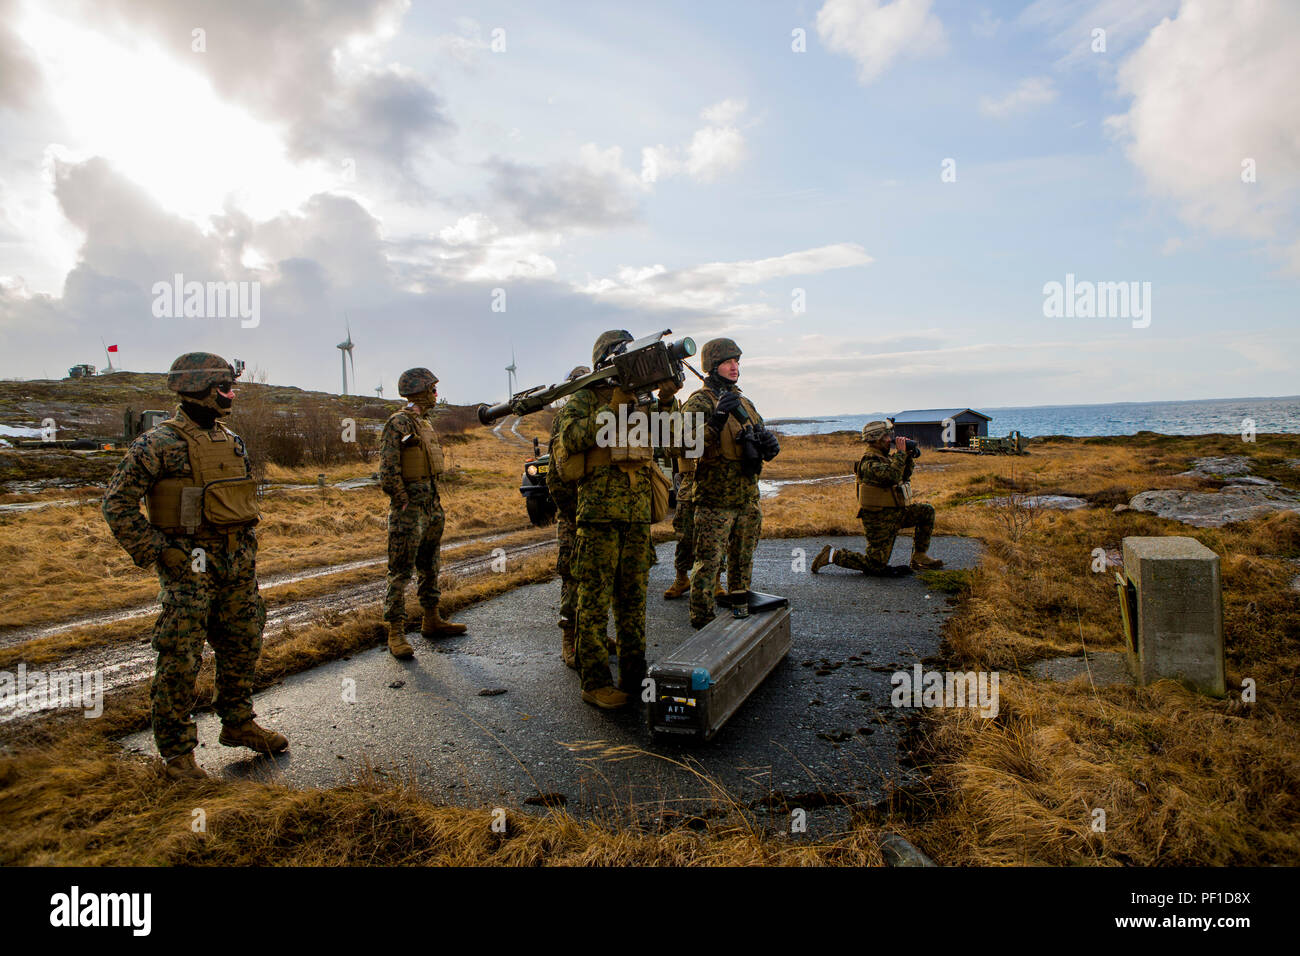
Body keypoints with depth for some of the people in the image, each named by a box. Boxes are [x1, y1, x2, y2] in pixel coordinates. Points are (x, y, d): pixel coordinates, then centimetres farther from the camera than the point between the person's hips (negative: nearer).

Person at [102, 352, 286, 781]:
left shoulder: (231, 441, 11)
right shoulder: (159, 443, -11)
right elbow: (118, 503, -11)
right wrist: (156, 552, -14)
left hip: (238, 561, 7)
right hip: (190, 564, -7)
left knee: (242, 647, 15)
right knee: (181, 659, -1)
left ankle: (238, 725, 32)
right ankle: (176, 750, 13)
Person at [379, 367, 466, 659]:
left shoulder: (425, 423, 15)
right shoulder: (399, 422, -12)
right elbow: (388, 470, -17)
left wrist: (435, 503, 16)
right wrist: (404, 503, -18)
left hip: (431, 506, 9)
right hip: (409, 507, -9)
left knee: (429, 567, 16)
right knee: (401, 572, -5)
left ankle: (431, 621, 27)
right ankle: (396, 634, 0)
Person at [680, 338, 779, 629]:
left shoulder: (744, 402, 14)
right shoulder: (699, 402, -8)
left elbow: (764, 448, 19)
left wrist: (769, 444, -5)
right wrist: (716, 420, -37)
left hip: (747, 498, 7)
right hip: (715, 499, -7)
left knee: (742, 561, 18)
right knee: (708, 564, -3)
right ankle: (702, 622, 8)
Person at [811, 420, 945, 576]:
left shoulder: (883, 457, 12)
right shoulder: (870, 462, -19)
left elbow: (904, 477, 21)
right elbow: (892, 475, -34)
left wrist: (908, 456, 6)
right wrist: (900, 452, -22)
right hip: (878, 519, -9)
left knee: (927, 511, 7)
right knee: (875, 565, -7)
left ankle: (919, 557, 12)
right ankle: (832, 555, 3)